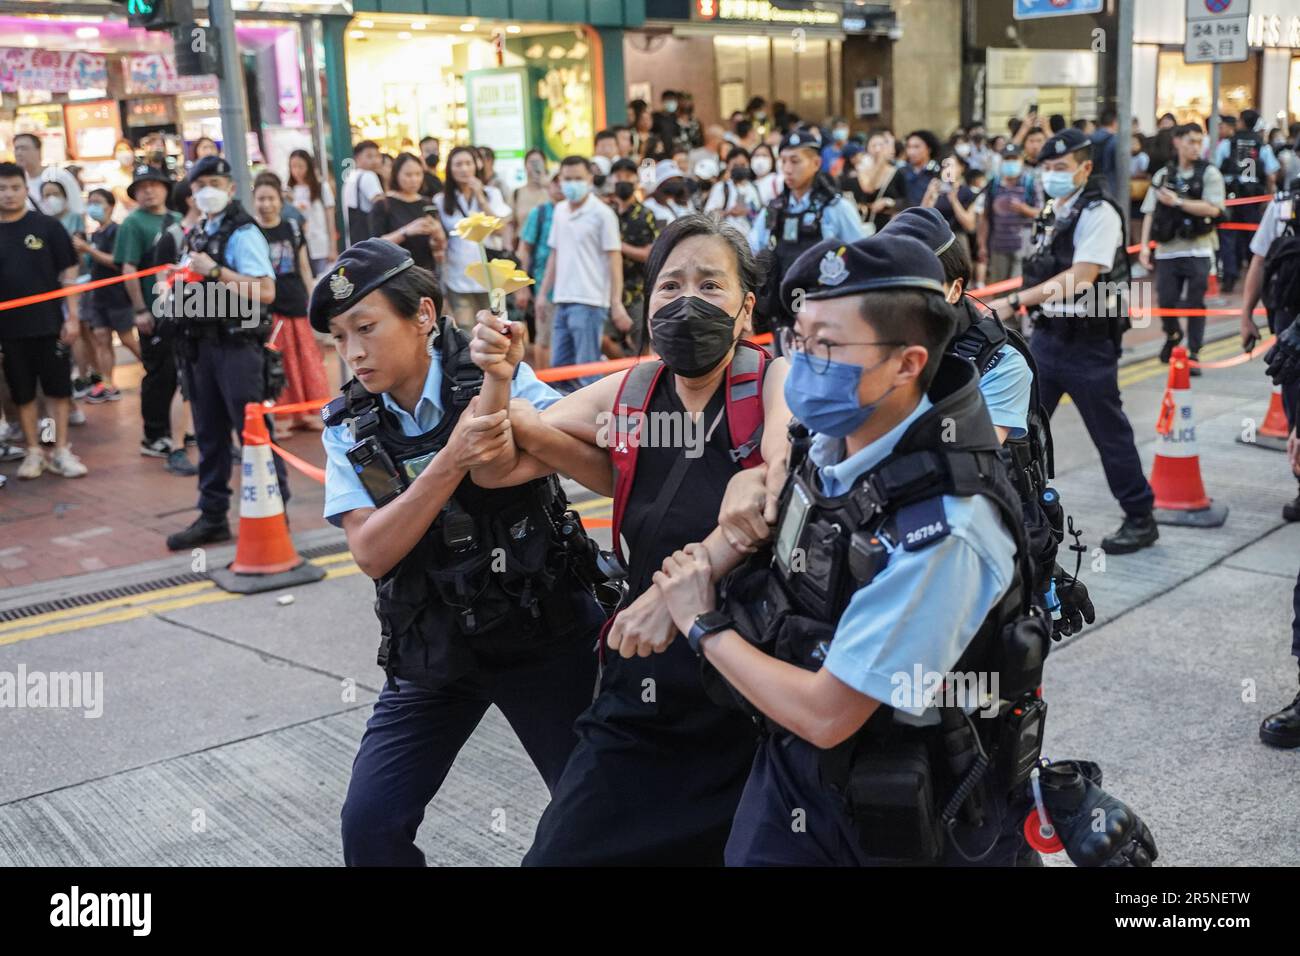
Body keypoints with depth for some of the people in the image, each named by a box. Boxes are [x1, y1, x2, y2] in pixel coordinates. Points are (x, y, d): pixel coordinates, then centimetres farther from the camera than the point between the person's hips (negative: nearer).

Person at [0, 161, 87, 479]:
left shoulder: (48, 226, -1)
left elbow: (68, 274, 0)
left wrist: (72, 317, -6)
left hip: (50, 323, -2)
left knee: (58, 388, 4)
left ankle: (61, 451, 13)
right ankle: (33, 452, 18)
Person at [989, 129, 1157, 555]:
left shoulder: (1099, 214, -15)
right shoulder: (1052, 211, 10)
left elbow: (1079, 278, -24)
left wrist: (1016, 300, -25)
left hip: (1087, 340, -8)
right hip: (1047, 335, 8)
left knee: (1110, 432, 2)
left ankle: (1141, 520, 15)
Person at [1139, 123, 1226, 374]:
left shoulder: (1209, 174, 1)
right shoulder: (1162, 175, 8)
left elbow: (1213, 209, -11)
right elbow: (1150, 213, 7)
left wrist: (1177, 202, -13)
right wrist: (1145, 245, -1)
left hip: (1197, 251, -2)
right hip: (1167, 250, 2)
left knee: (1194, 304, -1)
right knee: (1165, 301, 2)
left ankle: (1193, 353, 9)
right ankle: (1172, 335, 32)